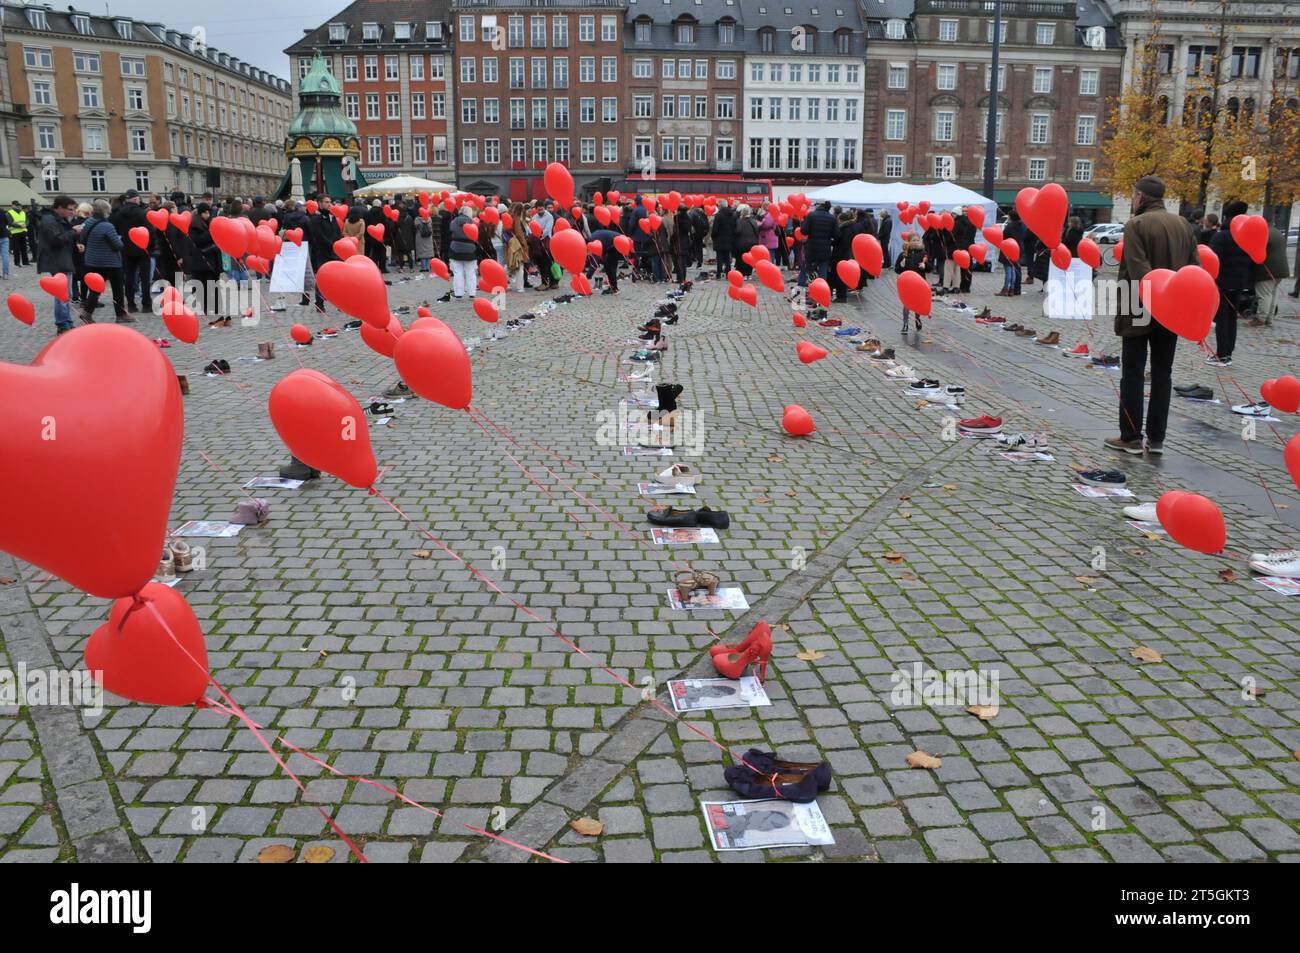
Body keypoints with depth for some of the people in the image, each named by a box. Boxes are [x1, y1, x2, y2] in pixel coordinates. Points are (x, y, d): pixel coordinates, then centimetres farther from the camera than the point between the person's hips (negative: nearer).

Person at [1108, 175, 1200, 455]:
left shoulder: (1135, 225, -11)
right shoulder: (1183, 225, 9)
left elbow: (1138, 270, -20)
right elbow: (1195, 267, 6)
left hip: (1141, 311, -6)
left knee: (1133, 373, 2)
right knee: (1162, 373, 10)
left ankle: (1131, 437, 5)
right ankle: (1156, 438, 13)